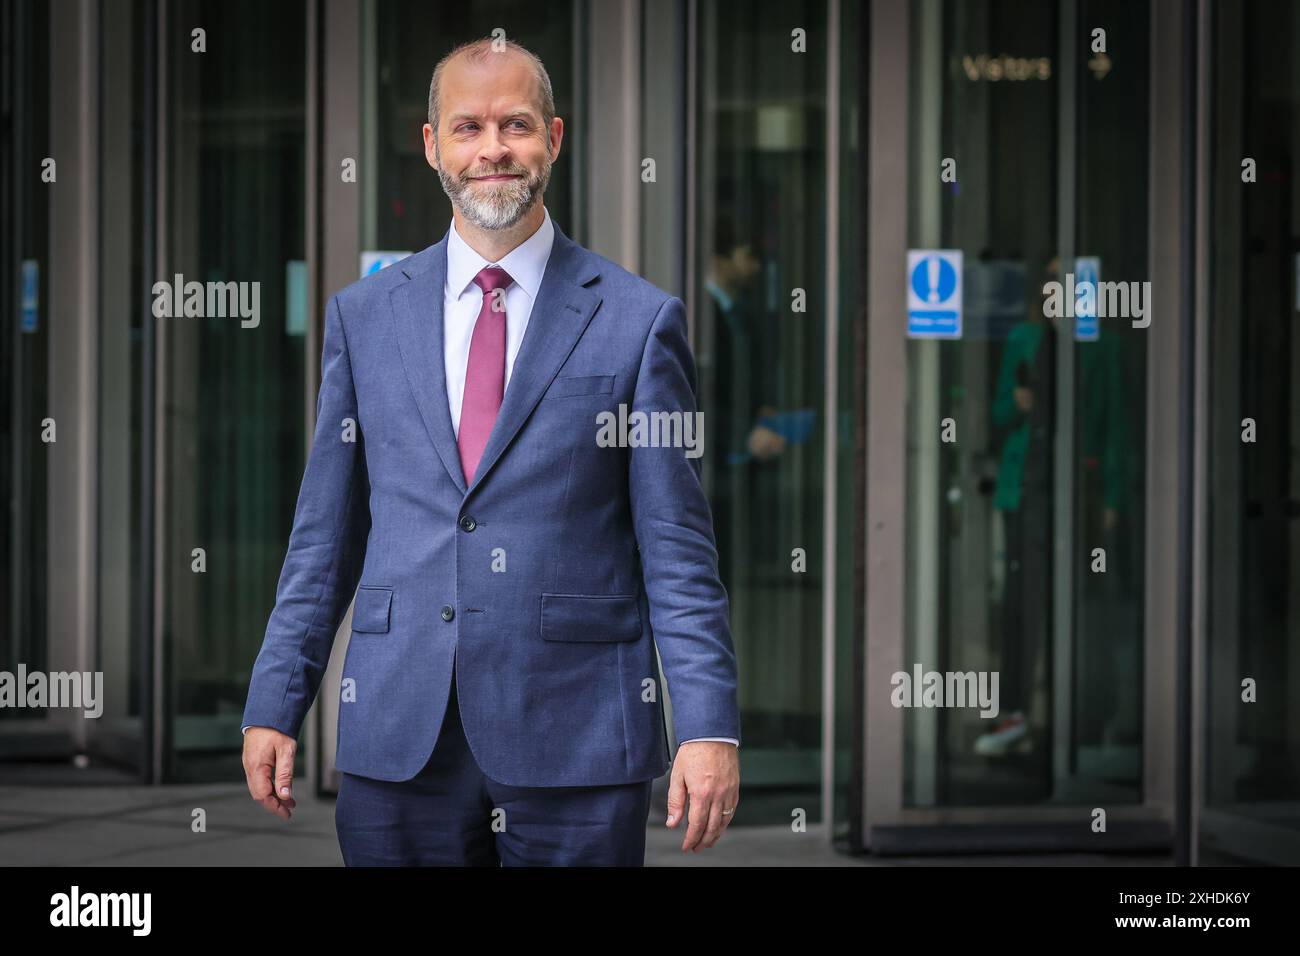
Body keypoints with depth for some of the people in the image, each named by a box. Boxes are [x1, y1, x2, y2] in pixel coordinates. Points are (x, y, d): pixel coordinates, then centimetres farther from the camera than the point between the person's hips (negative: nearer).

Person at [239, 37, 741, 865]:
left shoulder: (639, 321, 2)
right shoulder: (363, 316, 10)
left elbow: (678, 550, -1)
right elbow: (325, 538, 12)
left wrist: (709, 730, -9)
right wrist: (275, 706, 6)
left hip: (578, 743, -2)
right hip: (397, 746, 2)